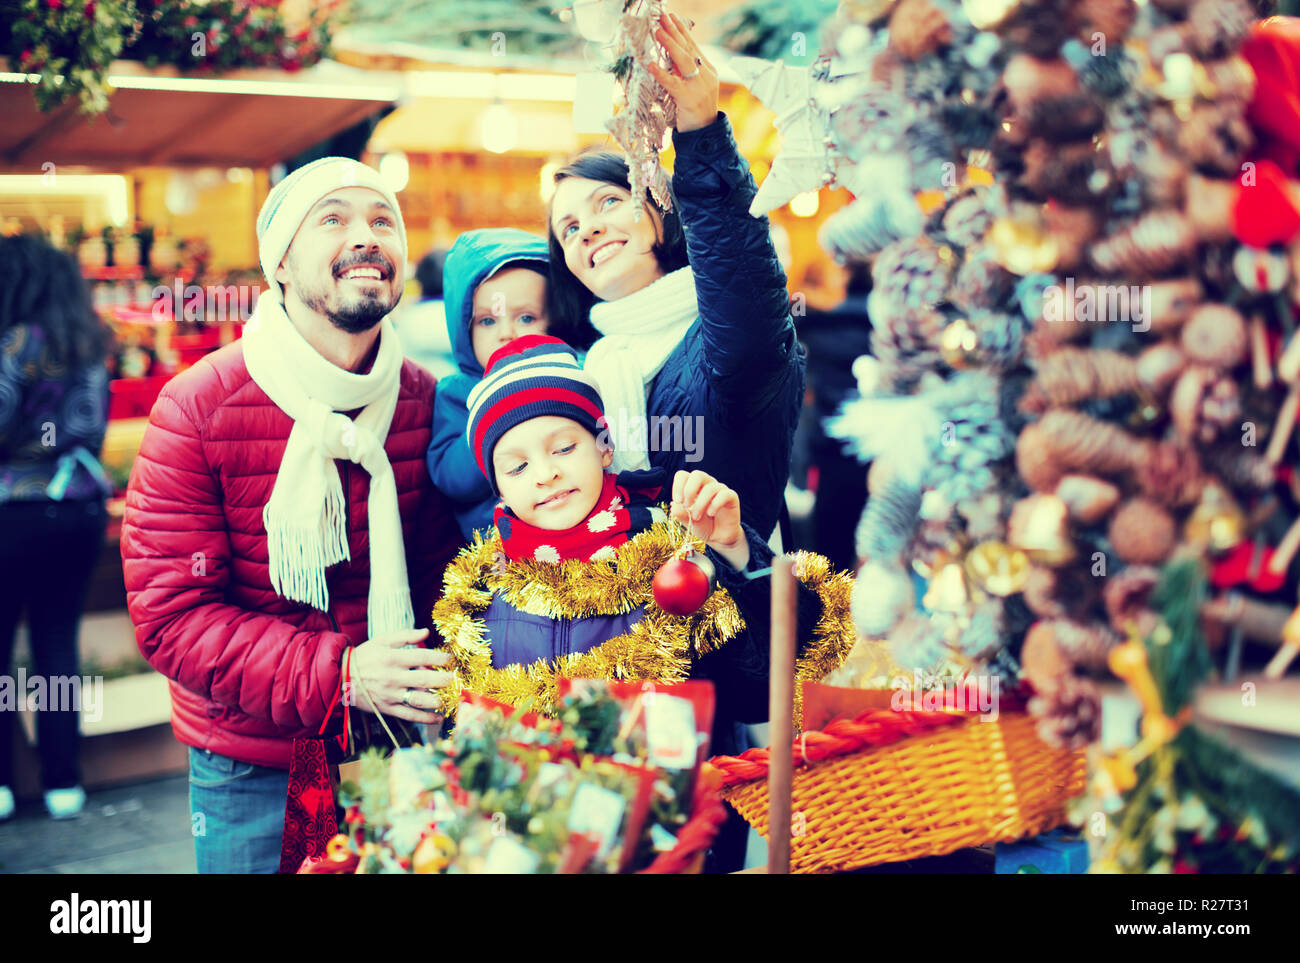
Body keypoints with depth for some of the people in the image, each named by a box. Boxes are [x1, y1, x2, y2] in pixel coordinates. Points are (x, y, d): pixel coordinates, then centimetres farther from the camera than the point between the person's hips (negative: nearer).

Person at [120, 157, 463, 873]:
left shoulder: (429, 402, -1)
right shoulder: (198, 406, -12)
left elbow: (447, 572, 7)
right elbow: (168, 614, -16)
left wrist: (443, 677, -14)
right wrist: (338, 675, -27)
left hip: (404, 758, 3)